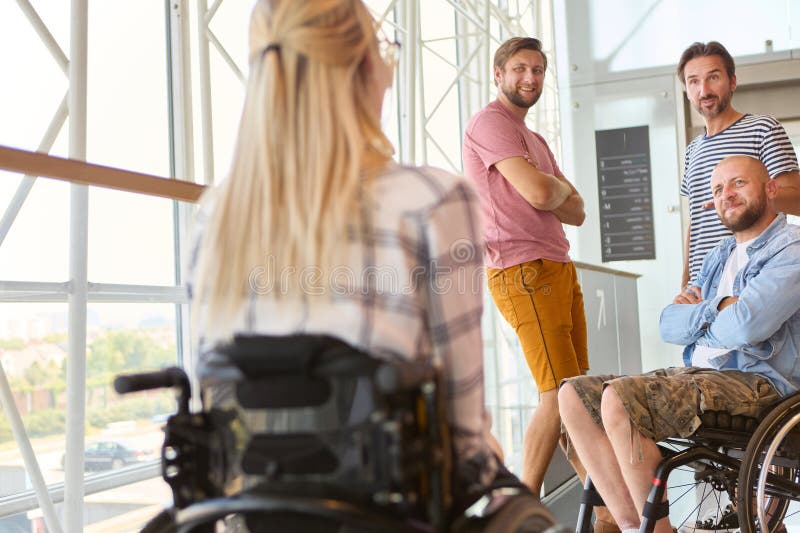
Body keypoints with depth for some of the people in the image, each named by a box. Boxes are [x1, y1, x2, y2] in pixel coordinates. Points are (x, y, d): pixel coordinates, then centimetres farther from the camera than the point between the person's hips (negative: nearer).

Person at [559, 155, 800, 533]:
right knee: (575, 395, -5)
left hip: (757, 383, -9)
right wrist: (717, 310, -6)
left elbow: (745, 325, -21)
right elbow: (669, 326, 13)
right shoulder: (719, 256, 23)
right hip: (698, 374, 9)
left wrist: (696, 317, 0)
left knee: (618, 399, -28)